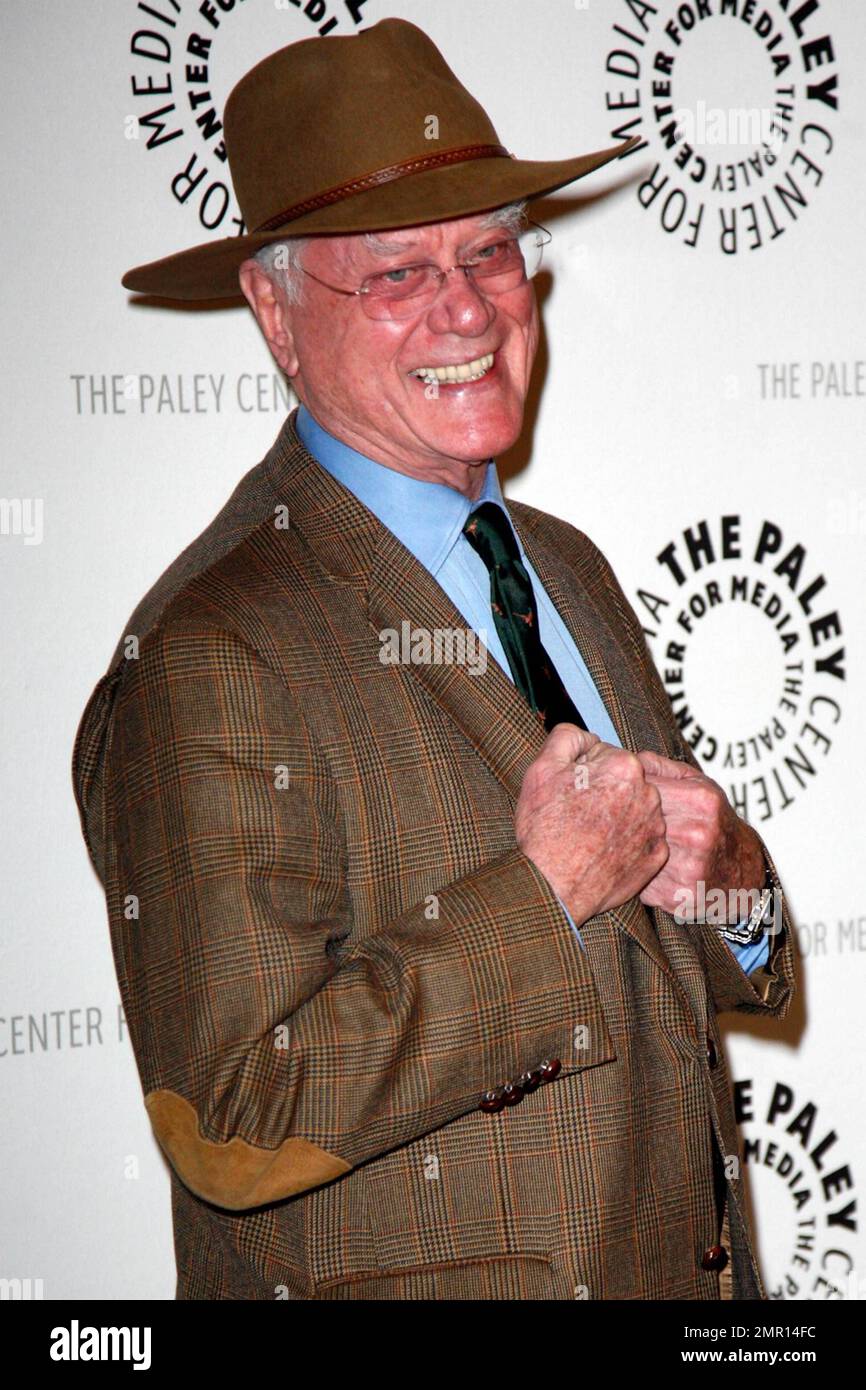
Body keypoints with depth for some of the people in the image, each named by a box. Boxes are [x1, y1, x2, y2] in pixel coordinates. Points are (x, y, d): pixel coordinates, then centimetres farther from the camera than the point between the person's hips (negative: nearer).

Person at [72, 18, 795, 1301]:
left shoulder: (568, 568, 4)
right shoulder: (211, 665, -20)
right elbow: (230, 1124, -26)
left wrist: (721, 879, -11)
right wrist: (548, 891, -24)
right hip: (417, 1274, -7)